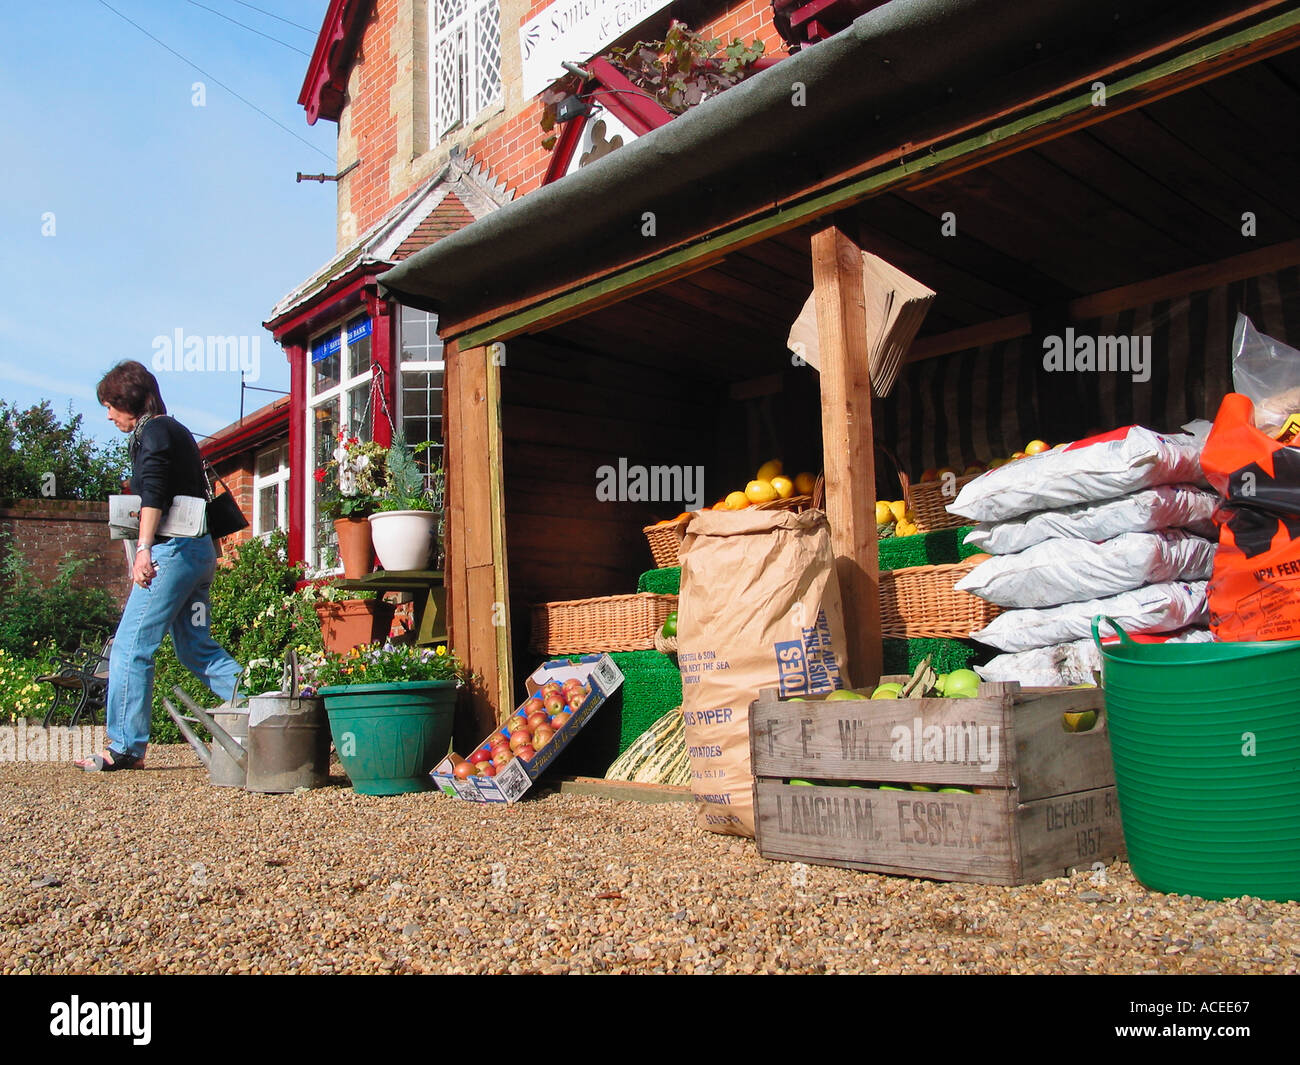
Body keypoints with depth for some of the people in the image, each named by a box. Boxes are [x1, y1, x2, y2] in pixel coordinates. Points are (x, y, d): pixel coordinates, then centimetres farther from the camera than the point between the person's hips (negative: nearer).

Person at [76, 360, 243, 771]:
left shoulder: (153, 432, -4)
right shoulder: (176, 431, 24)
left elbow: (153, 493, -17)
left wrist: (144, 549, -24)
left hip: (174, 549, -10)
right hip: (200, 551, 10)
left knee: (130, 646, -5)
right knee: (196, 647, 11)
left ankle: (126, 748, -1)